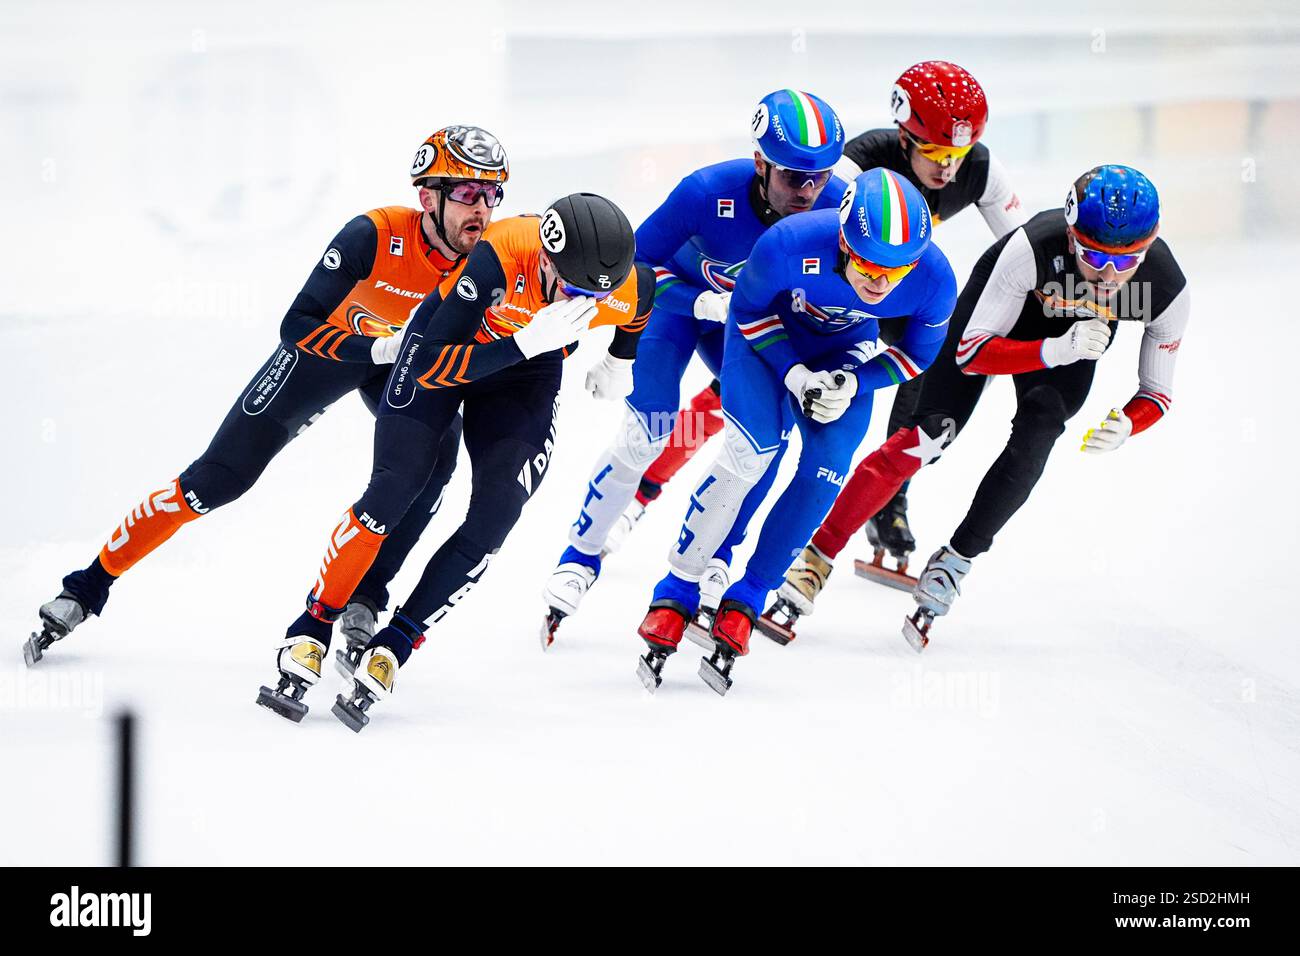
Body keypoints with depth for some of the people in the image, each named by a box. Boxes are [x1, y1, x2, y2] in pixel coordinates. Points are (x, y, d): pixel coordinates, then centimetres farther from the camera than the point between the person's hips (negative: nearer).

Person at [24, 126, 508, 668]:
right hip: (329, 342, -3)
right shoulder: (376, 236, -36)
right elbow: (298, 327, -34)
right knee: (219, 477, -6)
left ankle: (363, 601, -10)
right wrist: (380, 349, -44)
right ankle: (87, 587, 4)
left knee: (432, 461, -26)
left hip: (412, 360, 3)